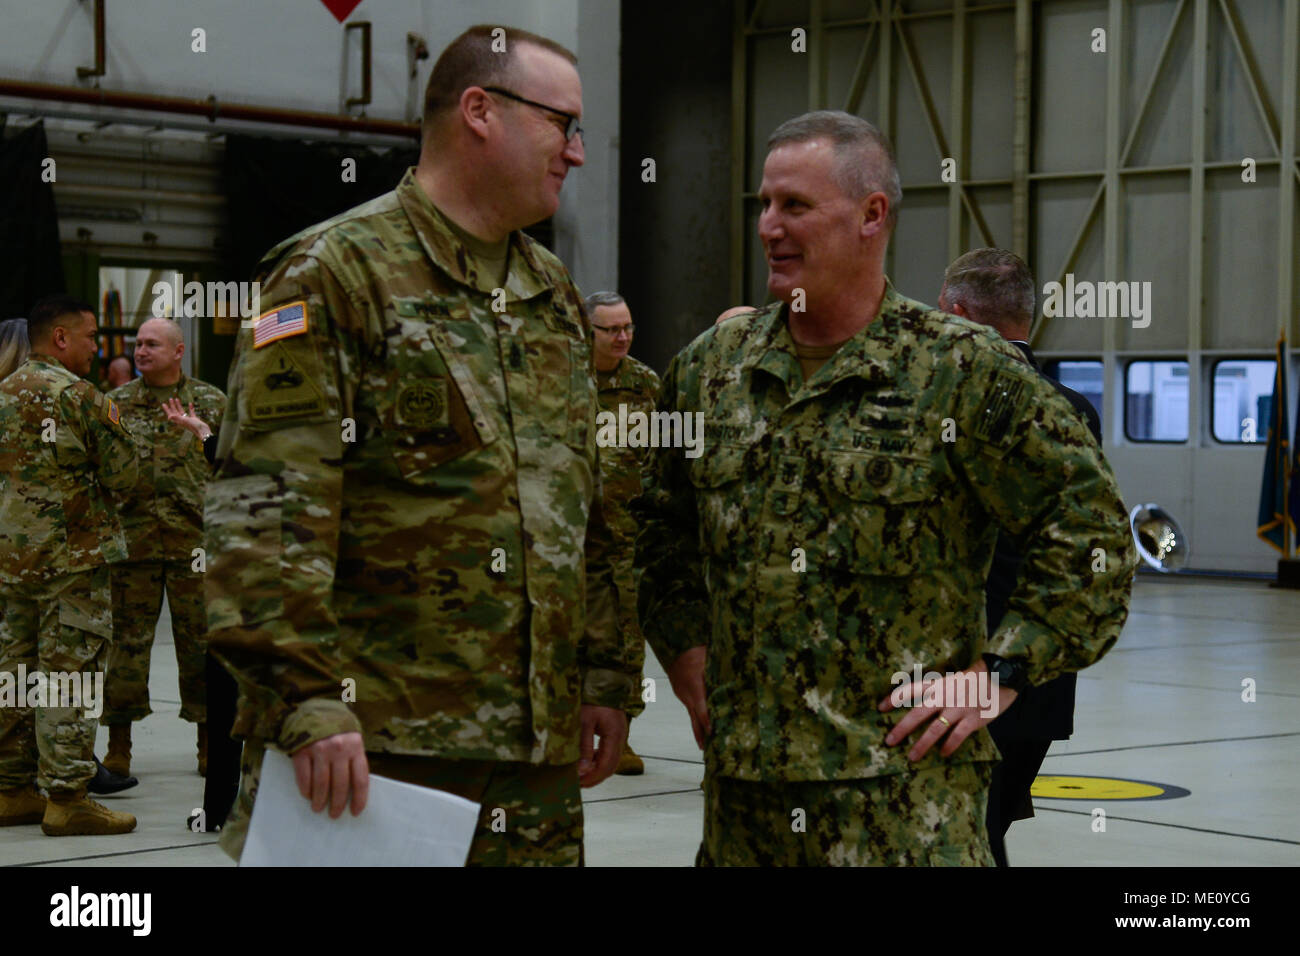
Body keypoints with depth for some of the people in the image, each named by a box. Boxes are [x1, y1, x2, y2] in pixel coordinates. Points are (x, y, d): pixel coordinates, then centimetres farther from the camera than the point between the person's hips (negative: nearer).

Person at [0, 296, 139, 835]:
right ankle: (66, 797, -4)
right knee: (70, 676, -5)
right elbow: (123, 476, -8)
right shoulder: (78, 396, -11)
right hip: (72, 554, -8)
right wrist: (113, 428, 7)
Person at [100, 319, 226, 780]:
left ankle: (209, 746, 14)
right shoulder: (115, 404, 9)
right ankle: (118, 749, 8)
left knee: (201, 643, 3)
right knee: (126, 641, 1)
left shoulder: (211, 403, 6)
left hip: (194, 541, -1)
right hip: (131, 542, 1)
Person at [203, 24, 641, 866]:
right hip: (374, 745, -7)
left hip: (538, 745, 7)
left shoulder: (555, 294, 18)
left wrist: (607, 673, 17)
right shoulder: (335, 273, -6)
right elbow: (267, 515, -15)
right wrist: (306, 698, -21)